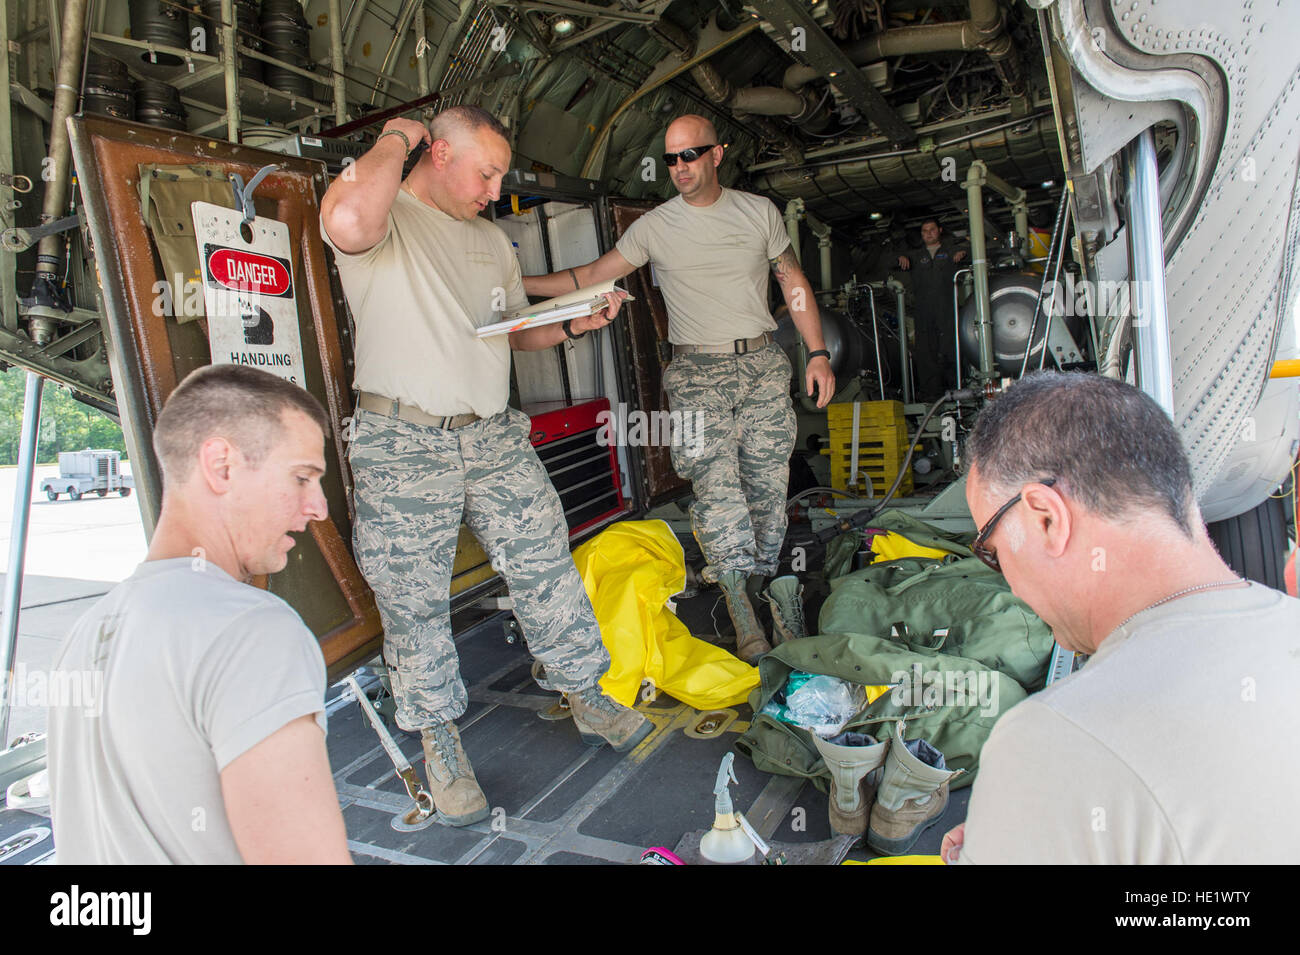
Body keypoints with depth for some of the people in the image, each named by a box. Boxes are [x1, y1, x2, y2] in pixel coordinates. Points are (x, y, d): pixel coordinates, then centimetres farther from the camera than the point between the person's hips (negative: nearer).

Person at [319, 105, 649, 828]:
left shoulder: (491, 240, 19)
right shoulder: (389, 220, -4)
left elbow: (520, 332, 25)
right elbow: (348, 222, -31)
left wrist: (575, 325, 4)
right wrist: (396, 138, -12)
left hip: (494, 437, 6)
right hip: (404, 445, -5)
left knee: (548, 569, 7)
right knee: (415, 603, 4)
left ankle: (589, 700, 25)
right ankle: (441, 741, 25)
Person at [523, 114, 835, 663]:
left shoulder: (759, 211, 10)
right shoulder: (655, 226, 5)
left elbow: (794, 283, 13)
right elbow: (592, 277, 4)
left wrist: (818, 353, 6)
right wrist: (517, 283, -5)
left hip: (763, 363, 3)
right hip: (699, 372, -2)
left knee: (768, 481, 2)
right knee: (716, 485, -15)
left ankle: (763, 585, 18)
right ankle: (744, 617, -11)